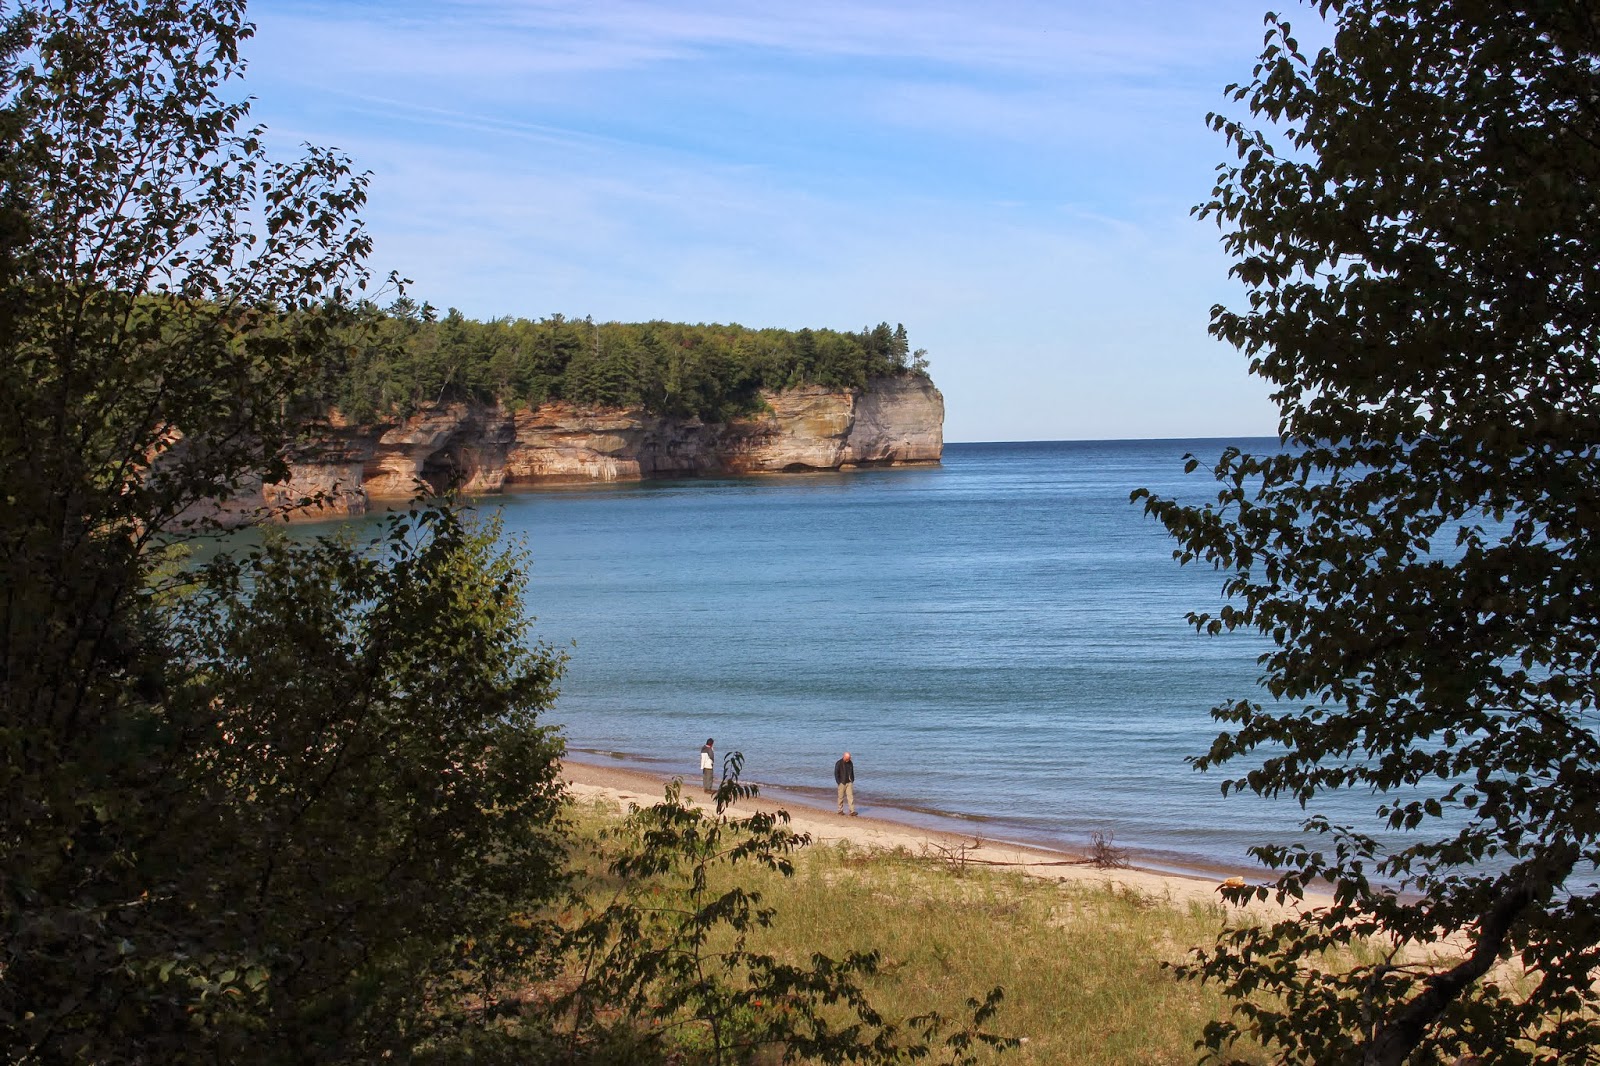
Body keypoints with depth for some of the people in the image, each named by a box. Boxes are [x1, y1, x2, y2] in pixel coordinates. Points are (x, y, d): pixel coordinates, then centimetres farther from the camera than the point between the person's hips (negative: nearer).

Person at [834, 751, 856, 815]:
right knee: (841, 797, 4)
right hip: (842, 783, -3)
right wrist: (838, 782, -10)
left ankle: (852, 811, -8)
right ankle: (840, 810, 16)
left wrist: (852, 780, 12)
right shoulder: (839, 763, -8)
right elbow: (836, 773, -6)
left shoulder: (850, 763, 7)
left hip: (849, 783, 3)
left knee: (851, 796, -5)